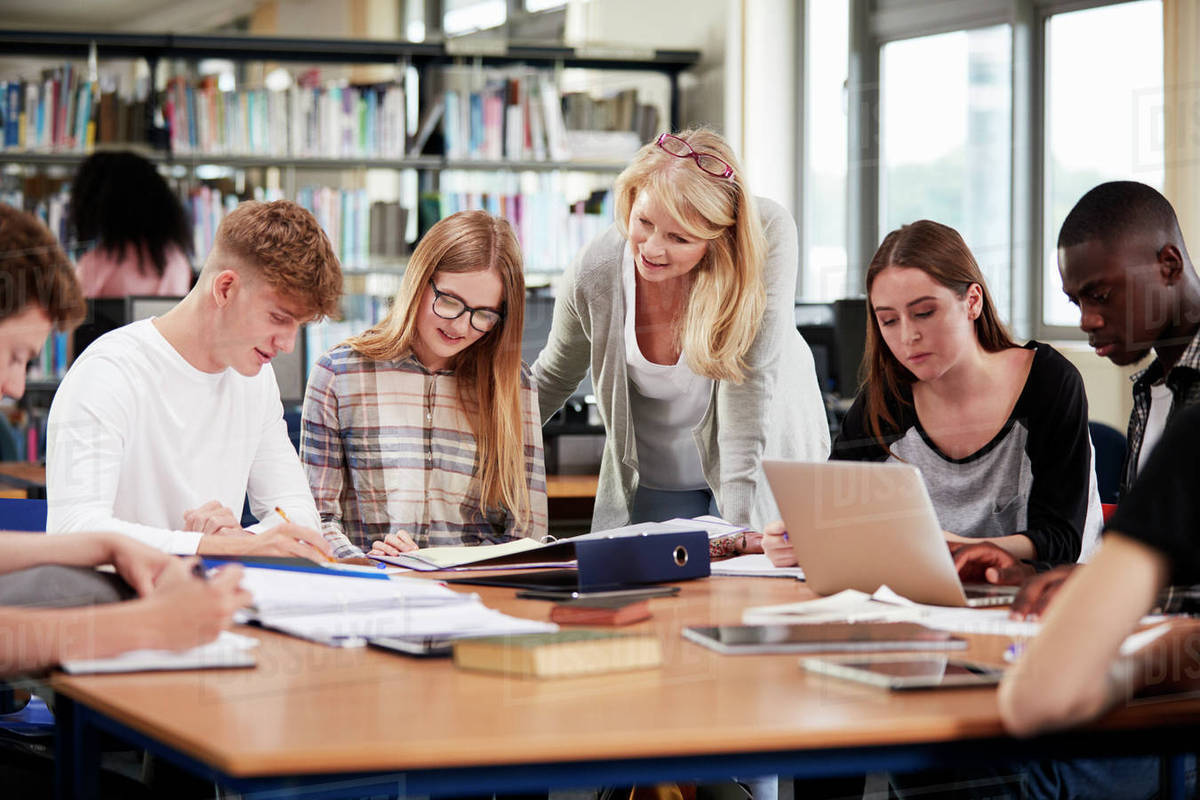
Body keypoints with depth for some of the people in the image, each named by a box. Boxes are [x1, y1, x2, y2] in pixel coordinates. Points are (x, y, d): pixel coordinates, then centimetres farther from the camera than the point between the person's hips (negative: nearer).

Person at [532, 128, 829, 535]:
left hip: (766, 461, -1)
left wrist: (740, 522, -33)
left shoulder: (767, 235, -28)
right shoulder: (594, 273, -21)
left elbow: (752, 382, -29)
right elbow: (553, 377, 1)